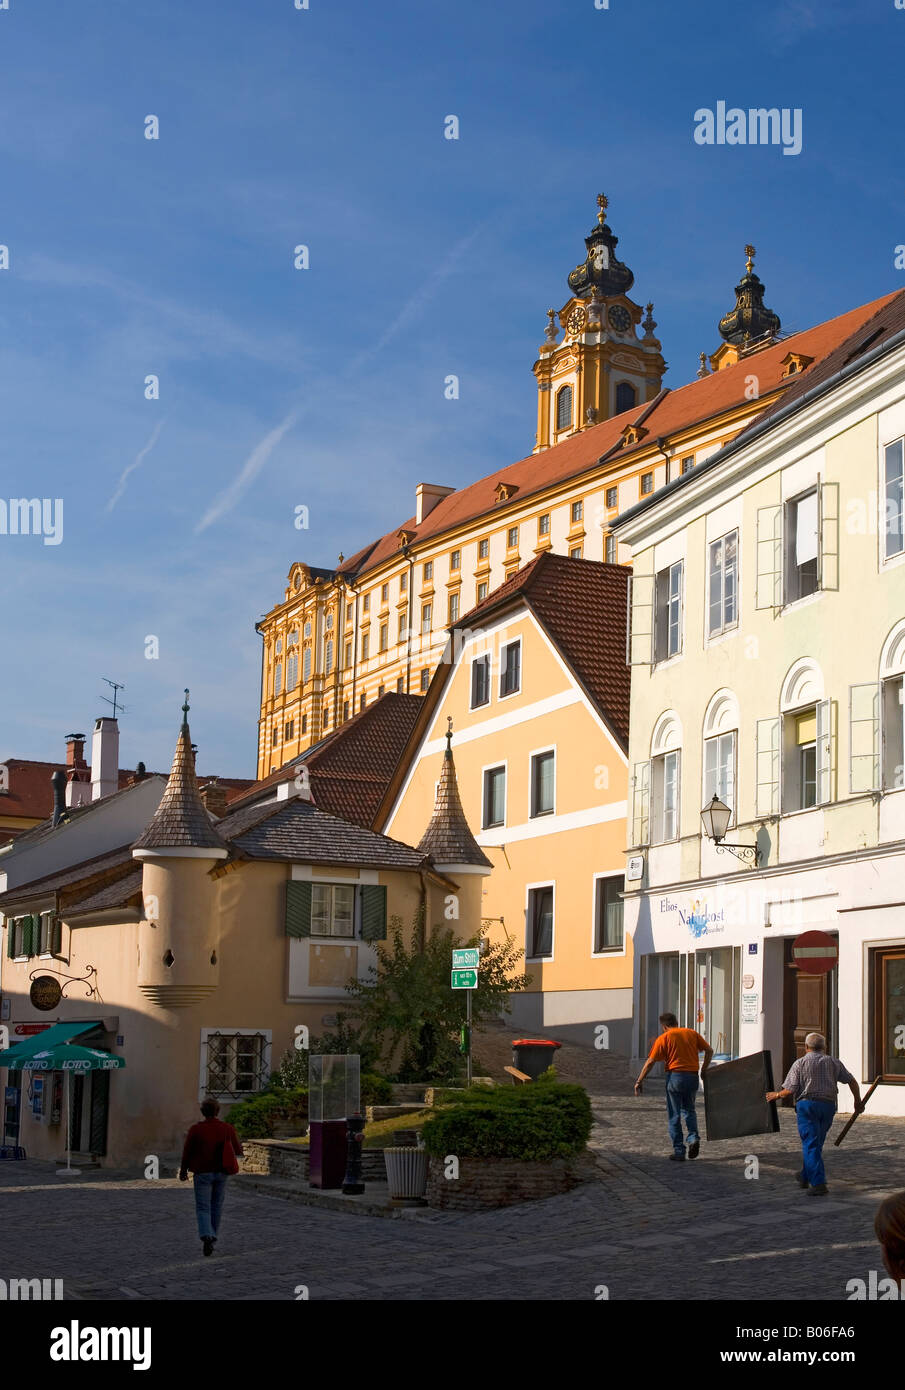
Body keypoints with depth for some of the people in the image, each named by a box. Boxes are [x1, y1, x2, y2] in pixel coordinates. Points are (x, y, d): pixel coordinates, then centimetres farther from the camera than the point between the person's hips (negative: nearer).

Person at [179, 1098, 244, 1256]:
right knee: (217, 1206, 19)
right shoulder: (227, 1128, -5)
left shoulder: (195, 1130, -11)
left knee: (203, 1208, 1)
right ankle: (212, 1238, 27)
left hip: (202, 1173, -2)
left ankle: (207, 1237, -22)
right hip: (221, 1173, 2)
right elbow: (238, 1151, 3)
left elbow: (187, 1152, -4)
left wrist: (183, 1170, 12)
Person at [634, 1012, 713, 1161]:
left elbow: (650, 1062, -5)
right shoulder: (692, 1033, 10)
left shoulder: (663, 1038, -1)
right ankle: (693, 1137, -1)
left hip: (675, 1076, -3)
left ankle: (679, 1151, 5)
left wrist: (639, 1081, -1)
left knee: (674, 1115, 6)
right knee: (689, 1110, 22)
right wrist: (704, 1069, 19)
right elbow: (709, 1050, 9)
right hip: (692, 1076, 3)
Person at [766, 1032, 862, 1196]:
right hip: (828, 1105, 4)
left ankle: (818, 1183, -16)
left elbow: (790, 1090, -7)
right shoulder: (833, 1062, 12)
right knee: (815, 1143, 19)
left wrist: (776, 1095, 11)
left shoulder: (799, 1063, 2)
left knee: (811, 1145, -6)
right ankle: (805, 1177, 32)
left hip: (807, 1104, -4)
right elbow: (852, 1081, 13)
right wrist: (858, 1101, 27)